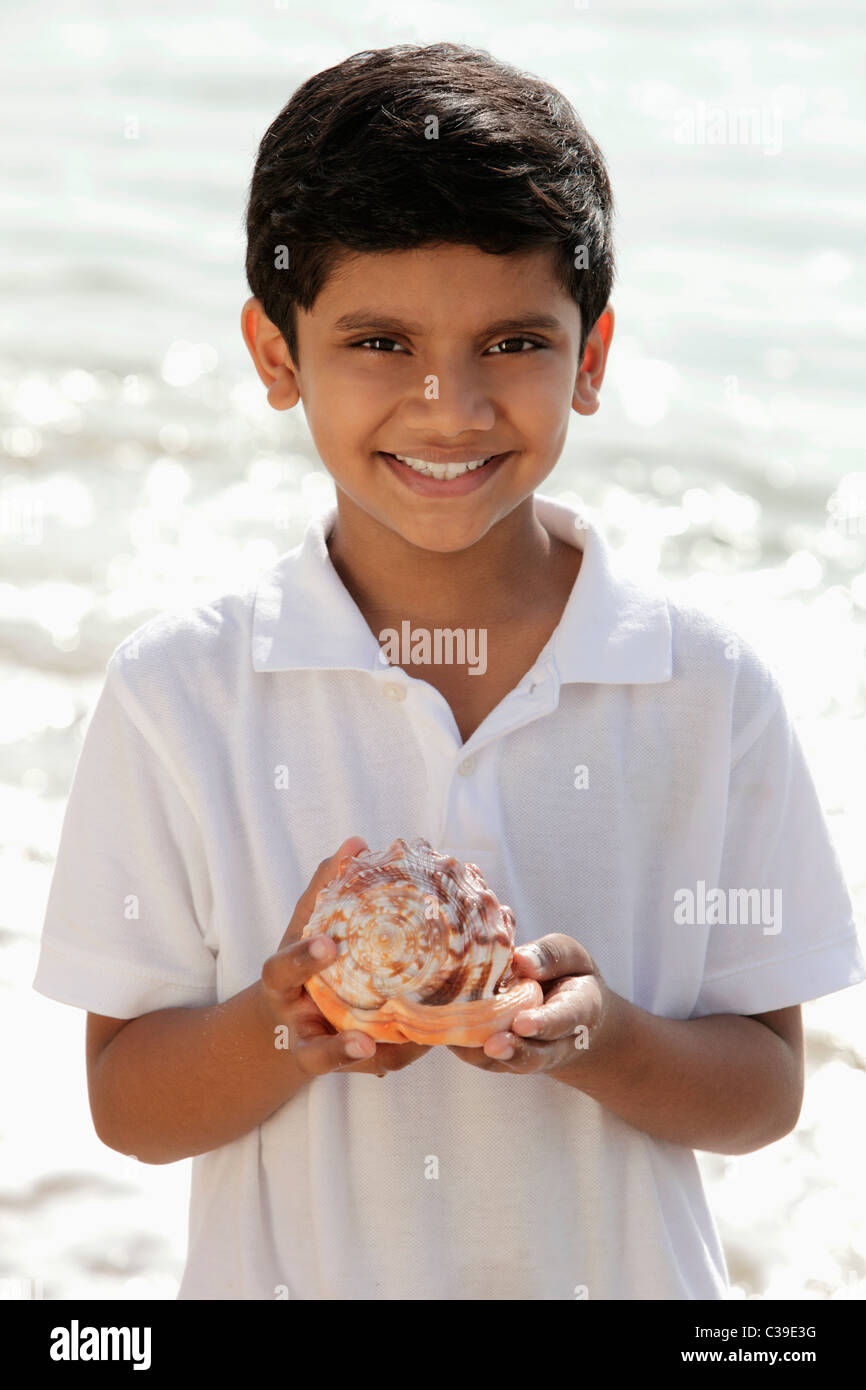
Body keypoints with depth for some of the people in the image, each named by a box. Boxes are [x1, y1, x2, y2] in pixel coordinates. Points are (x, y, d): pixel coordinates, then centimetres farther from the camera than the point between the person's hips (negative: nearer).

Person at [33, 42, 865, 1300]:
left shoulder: (707, 688, -9)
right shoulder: (178, 692, -11)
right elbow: (126, 1104, -8)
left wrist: (599, 1040, -23)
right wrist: (287, 1028, -25)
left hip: (624, 1276, 1)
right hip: (296, 1272, 0)